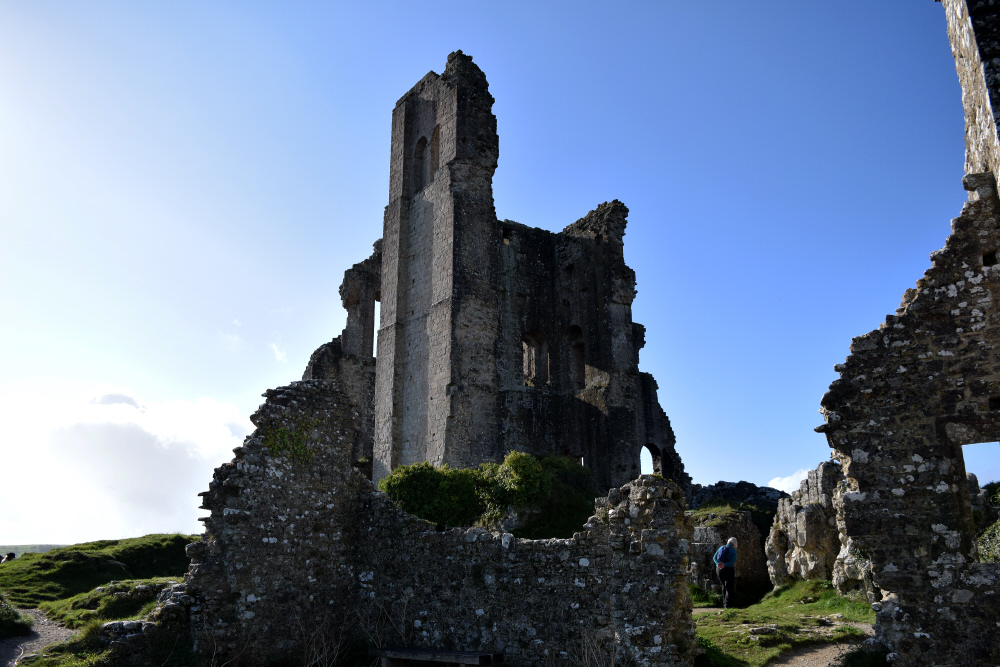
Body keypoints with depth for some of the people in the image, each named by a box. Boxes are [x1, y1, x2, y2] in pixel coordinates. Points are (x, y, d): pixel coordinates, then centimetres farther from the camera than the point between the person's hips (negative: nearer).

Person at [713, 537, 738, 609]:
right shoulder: (733, 550, -5)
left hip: (719, 569, 5)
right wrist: (724, 565, -19)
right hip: (728, 570, -5)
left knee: (724, 586, 17)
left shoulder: (721, 548, 9)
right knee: (729, 587, 2)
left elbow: (714, 557, 5)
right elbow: (732, 561, -18)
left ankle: (724, 604, 19)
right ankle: (727, 604, -7)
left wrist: (718, 564, -9)